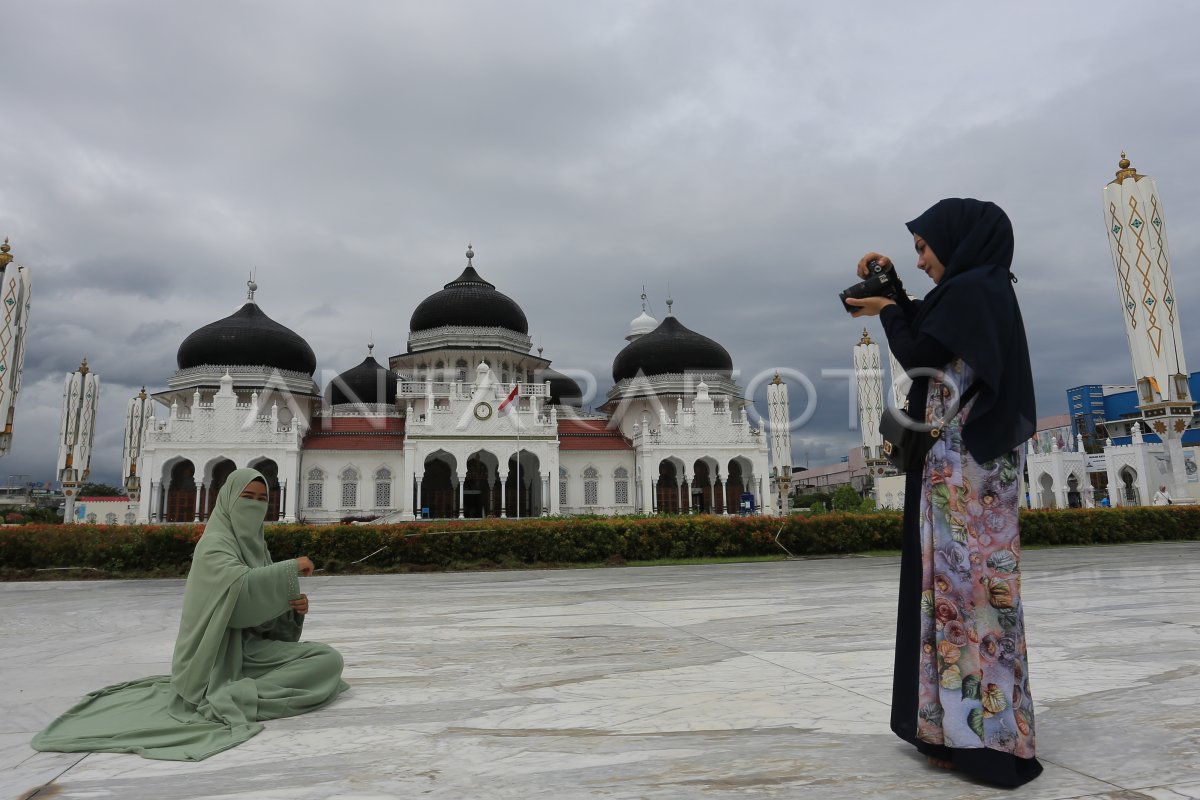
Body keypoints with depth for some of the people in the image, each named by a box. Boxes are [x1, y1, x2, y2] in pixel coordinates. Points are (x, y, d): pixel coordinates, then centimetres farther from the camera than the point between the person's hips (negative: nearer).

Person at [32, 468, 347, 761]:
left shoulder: (253, 544, 13)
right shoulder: (215, 543, -12)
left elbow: (264, 602, 10)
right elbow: (243, 586, -32)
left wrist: (295, 606, -11)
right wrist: (290, 568, -20)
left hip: (249, 645, 9)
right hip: (223, 656, -9)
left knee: (329, 659, 2)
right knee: (327, 661, -16)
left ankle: (238, 692, 1)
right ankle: (238, 696, -18)